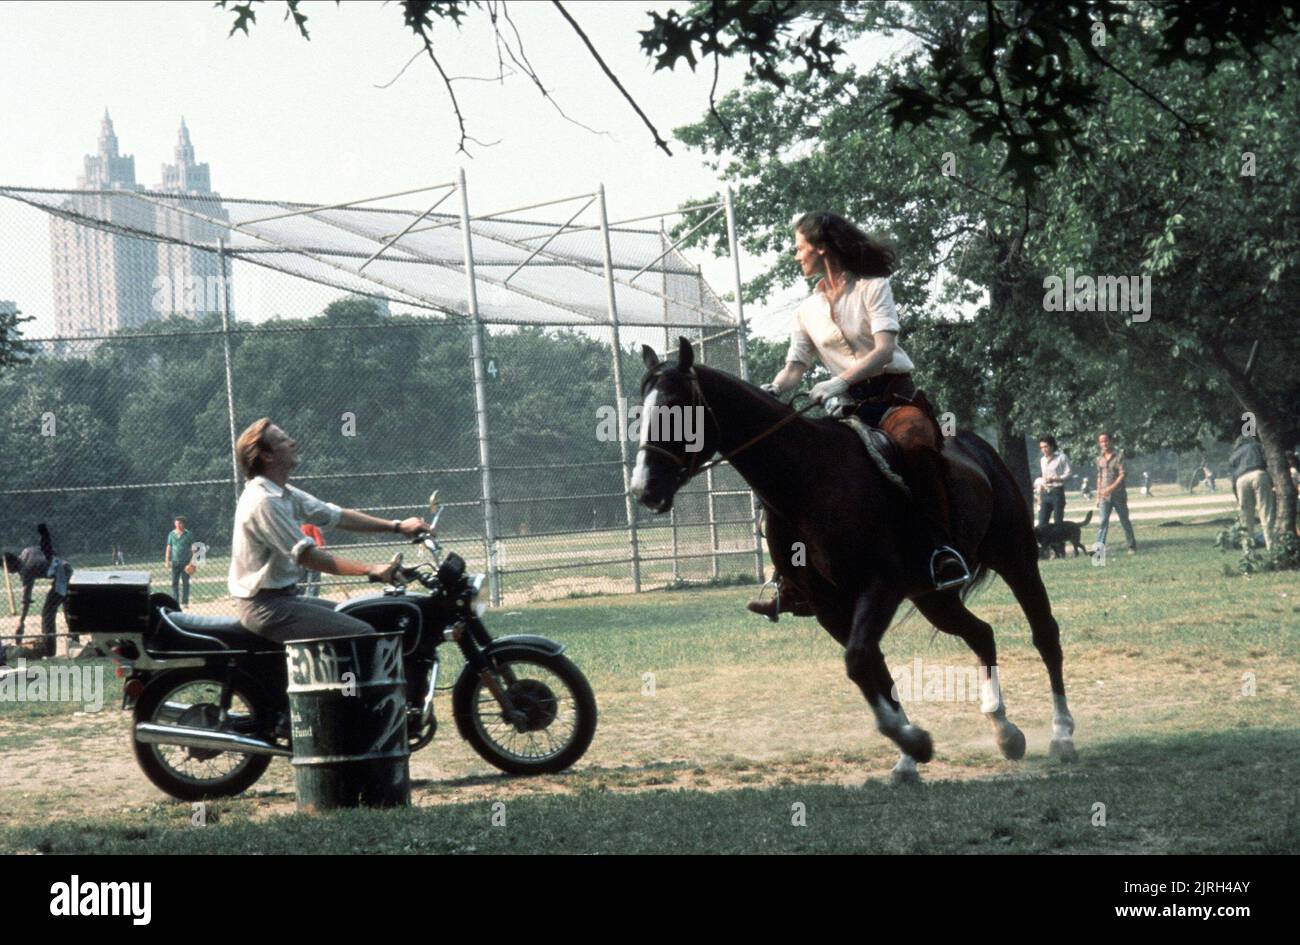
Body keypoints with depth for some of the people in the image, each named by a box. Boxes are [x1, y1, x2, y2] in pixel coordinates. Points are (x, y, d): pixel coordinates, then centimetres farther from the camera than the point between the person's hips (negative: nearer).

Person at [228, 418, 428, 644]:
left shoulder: (285, 494, 12)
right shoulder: (262, 502, -19)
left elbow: (336, 516, 14)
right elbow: (308, 557, -23)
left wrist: (397, 526, 7)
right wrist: (370, 570, -26)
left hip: (286, 597, 11)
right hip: (266, 606, -11)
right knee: (362, 634, -18)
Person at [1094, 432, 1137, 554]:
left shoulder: (1119, 456, -4)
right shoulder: (1099, 459, 10)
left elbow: (1122, 475, -12)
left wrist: (1112, 487, -23)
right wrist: (1098, 497, 15)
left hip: (1119, 495, -3)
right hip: (1105, 496, 3)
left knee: (1124, 521, 7)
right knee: (1103, 521, -10)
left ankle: (1132, 546, 19)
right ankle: (1099, 547, -16)